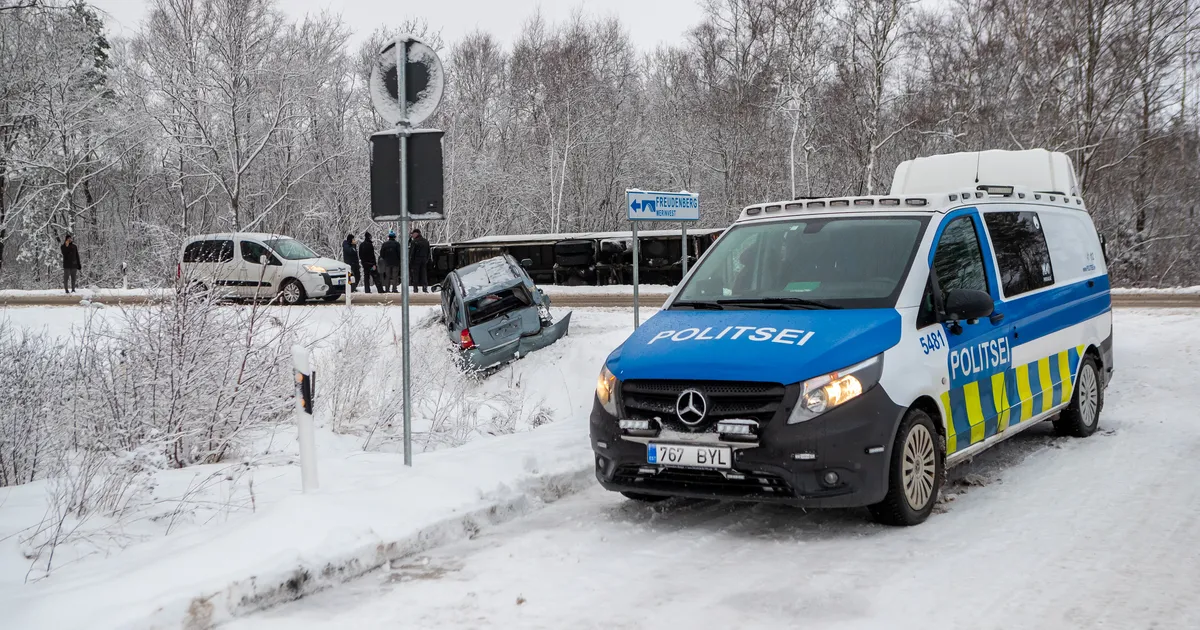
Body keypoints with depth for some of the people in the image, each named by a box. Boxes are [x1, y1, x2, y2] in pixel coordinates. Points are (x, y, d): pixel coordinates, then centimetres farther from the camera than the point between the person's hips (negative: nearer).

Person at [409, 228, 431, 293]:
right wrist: (427, 260, 18)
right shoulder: (426, 241, 10)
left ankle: (415, 288, -2)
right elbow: (428, 252, 14)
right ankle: (425, 288, 2)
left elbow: (411, 252, -13)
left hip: (416, 260, -5)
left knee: (415, 275, 0)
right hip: (424, 260, 5)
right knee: (424, 274, 7)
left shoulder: (414, 242, -10)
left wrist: (410, 261, -8)